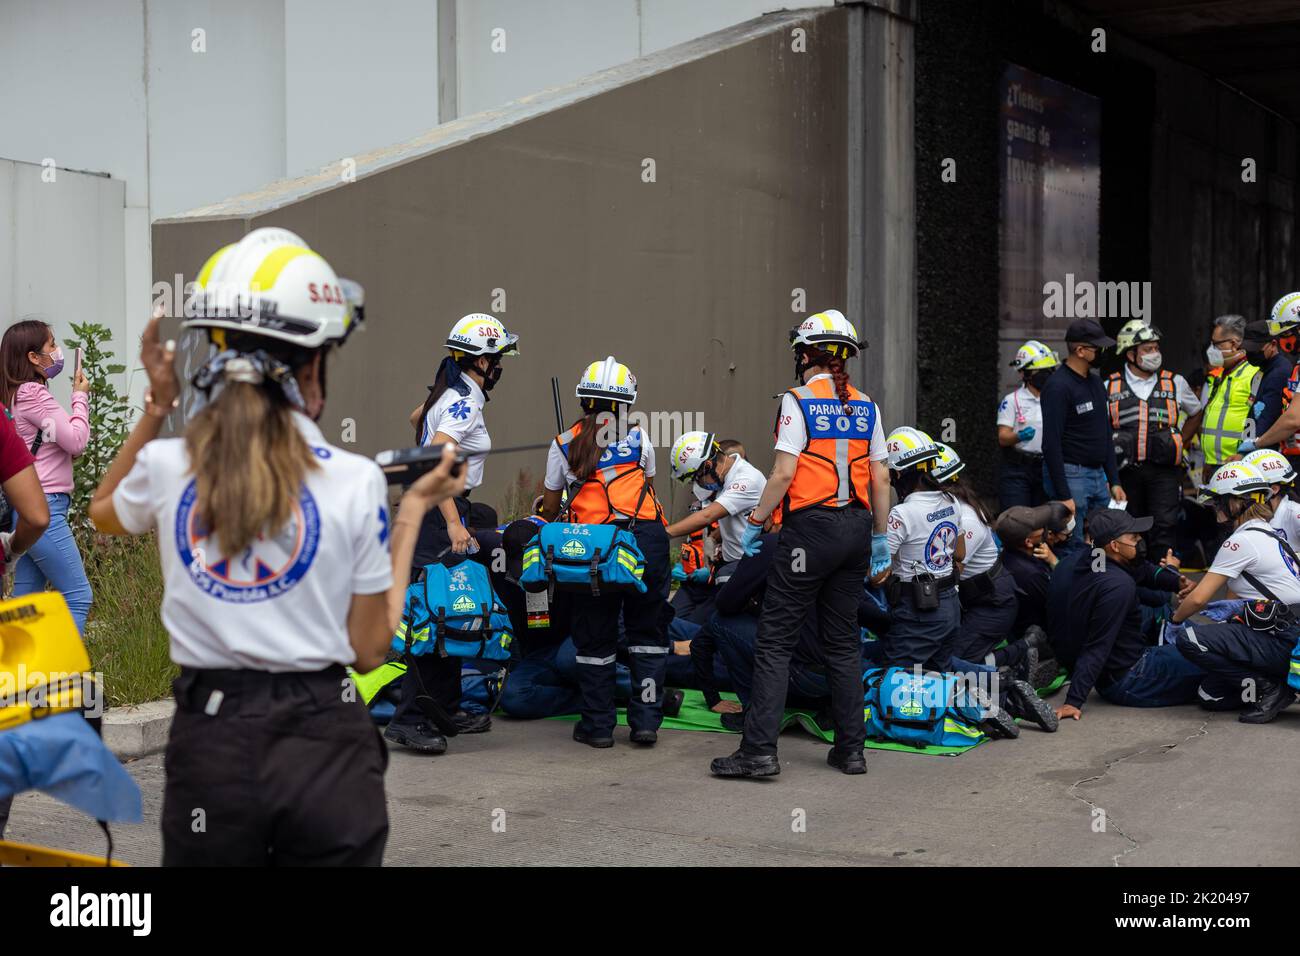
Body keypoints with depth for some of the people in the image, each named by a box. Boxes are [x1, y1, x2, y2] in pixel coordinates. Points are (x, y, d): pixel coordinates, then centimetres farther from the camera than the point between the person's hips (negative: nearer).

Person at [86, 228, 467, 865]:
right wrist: (411, 513, 5)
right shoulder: (356, 482, -9)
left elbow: (102, 514, 23)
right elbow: (370, 649, -1)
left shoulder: (165, 466, -3)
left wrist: (155, 408, 19)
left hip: (208, 746, 2)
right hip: (325, 749, -2)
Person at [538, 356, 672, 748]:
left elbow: (550, 507, 16)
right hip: (646, 536, 0)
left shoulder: (563, 444, 8)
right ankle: (645, 721, 10)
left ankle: (598, 725, 14)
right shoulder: (638, 438, 9)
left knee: (595, 637, 11)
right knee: (647, 632, 11)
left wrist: (544, 519, 39)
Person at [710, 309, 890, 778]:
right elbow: (881, 480, 10)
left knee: (775, 640, -3)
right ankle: (851, 749, 15)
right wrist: (880, 537, 18)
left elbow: (784, 473, -13)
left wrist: (756, 521, -3)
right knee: (843, 641, 13)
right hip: (855, 527, 6)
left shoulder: (798, 402, -7)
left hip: (811, 526, -6)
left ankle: (759, 750, -7)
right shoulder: (866, 408, 9)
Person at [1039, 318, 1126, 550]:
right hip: (1070, 475, -8)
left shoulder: (1096, 383, 14)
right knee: (1074, 548, -6)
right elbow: (1051, 443, -18)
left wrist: (1114, 480, 14)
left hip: (1098, 475, 8)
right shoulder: (1058, 387, -14)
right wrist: (1063, 496, -21)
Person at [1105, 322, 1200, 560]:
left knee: (1165, 526, -9)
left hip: (1164, 470, -1)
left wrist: (1181, 442, 19)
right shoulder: (1110, 387, 6)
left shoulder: (1175, 383, 8)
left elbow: (1197, 412, 23)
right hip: (1126, 470, 1)